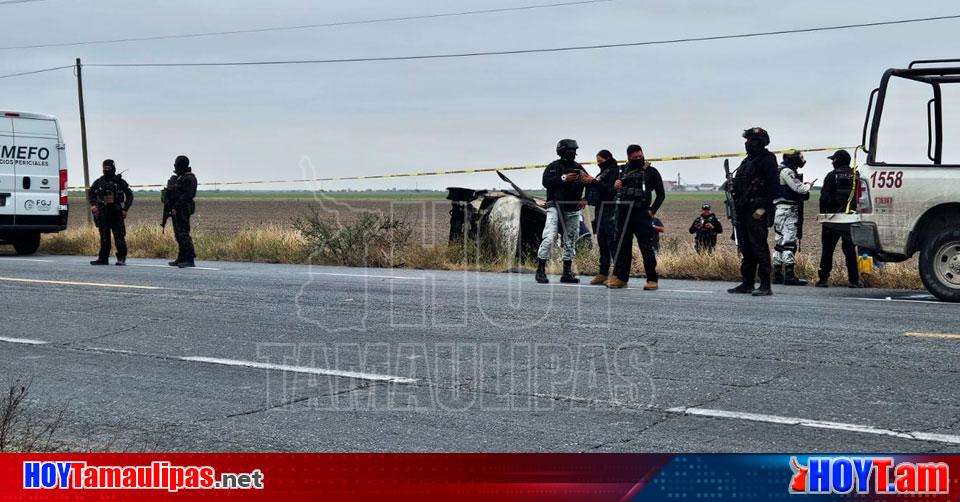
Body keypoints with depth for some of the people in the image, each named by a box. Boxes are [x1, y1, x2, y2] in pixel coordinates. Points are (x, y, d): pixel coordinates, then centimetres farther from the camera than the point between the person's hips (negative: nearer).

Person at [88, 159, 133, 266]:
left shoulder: (119, 181, 0)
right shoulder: (99, 181, 8)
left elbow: (129, 195, 3)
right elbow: (90, 193, 15)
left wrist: (125, 209, -6)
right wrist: (92, 204, -3)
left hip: (116, 213, -3)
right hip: (103, 213, 3)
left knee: (119, 236, -7)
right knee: (104, 237, 8)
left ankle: (121, 259, -4)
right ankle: (103, 258, 14)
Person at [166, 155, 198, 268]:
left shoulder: (189, 178, -12)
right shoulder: (177, 178, 19)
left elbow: (187, 195, -21)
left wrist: (176, 207, -23)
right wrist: (171, 208, 15)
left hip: (183, 210, -10)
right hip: (176, 210, 10)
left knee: (183, 234, -15)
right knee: (178, 234, 12)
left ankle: (190, 259, -16)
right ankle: (181, 259, 18)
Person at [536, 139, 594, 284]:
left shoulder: (578, 168, 12)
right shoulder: (553, 166, 0)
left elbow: (590, 184, 11)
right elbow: (546, 182, -15)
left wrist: (585, 198, -5)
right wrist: (563, 178, -23)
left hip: (573, 210, 5)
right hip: (555, 207, -5)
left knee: (570, 241, 8)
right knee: (549, 238, -16)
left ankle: (567, 273, 15)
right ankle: (540, 269, -11)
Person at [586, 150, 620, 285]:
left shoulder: (614, 171, -6)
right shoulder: (603, 173, 22)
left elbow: (610, 189, -17)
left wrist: (593, 182, -18)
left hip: (610, 212, -9)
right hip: (600, 212, 9)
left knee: (613, 244, -11)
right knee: (602, 244, 9)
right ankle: (603, 274, 11)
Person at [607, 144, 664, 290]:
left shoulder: (651, 172, 5)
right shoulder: (625, 171, 16)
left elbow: (661, 194, 5)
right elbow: (617, 191, 24)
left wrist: (652, 210, -5)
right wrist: (616, 186, 0)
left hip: (642, 214, -4)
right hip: (624, 213, 4)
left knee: (646, 247, -8)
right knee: (623, 246, 6)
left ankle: (652, 280, -4)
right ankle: (620, 277, 10)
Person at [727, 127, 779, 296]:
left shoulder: (767, 160, -7)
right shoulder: (747, 160, 20)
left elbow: (773, 186, -15)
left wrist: (763, 208, -20)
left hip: (757, 211, -9)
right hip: (743, 210, 9)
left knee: (759, 246, -10)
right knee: (746, 248, 11)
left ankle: (765, 286, -7)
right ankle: (748, 283, 17)